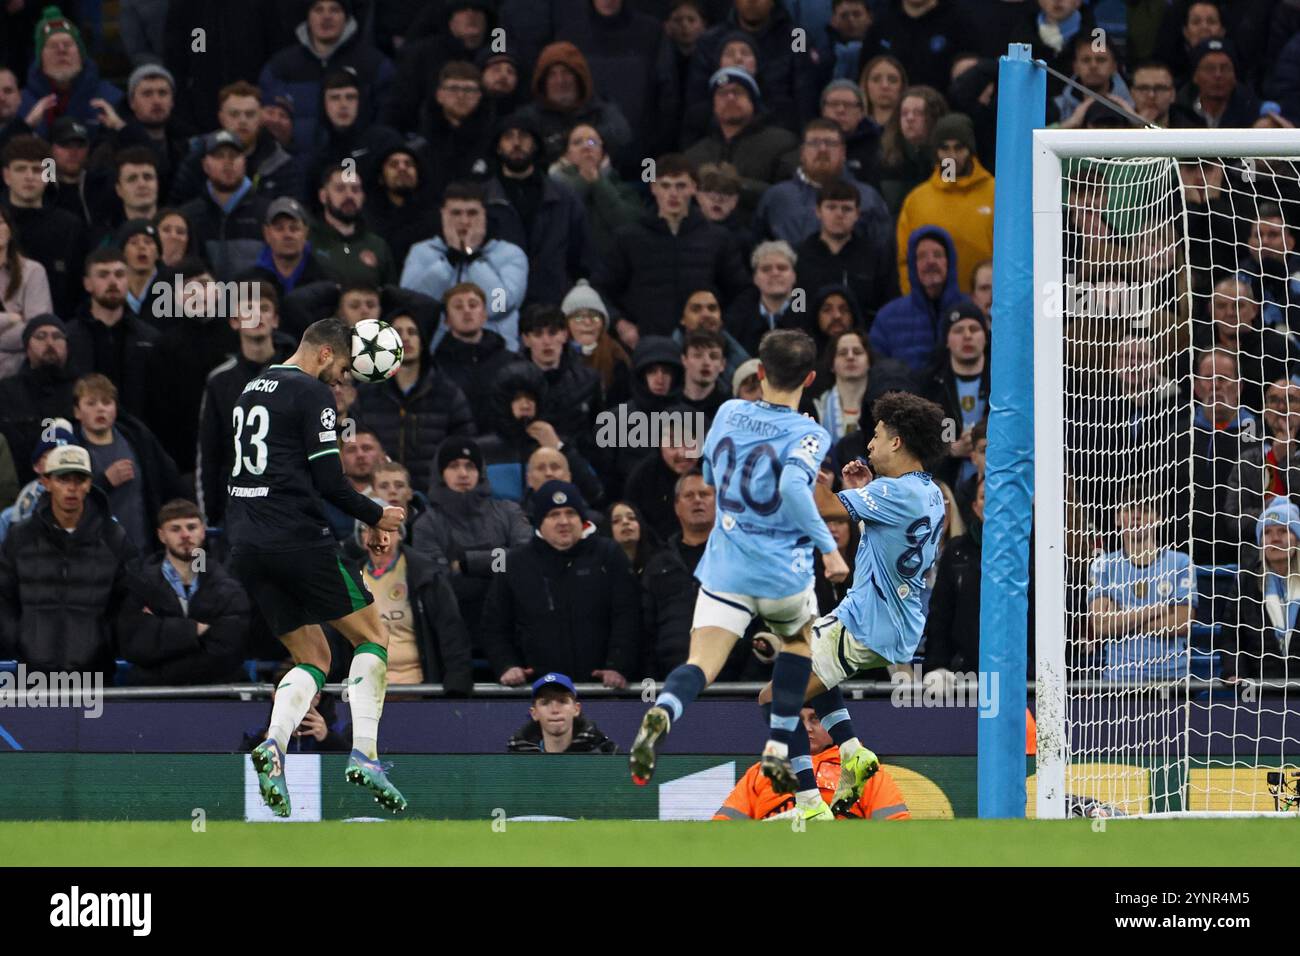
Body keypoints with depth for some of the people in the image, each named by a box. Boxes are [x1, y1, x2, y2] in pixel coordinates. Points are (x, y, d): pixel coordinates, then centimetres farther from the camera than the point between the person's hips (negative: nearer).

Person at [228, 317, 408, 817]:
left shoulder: (251, 390, 18)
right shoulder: (312, 394, -7)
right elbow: (328, 480, -12)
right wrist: (376, 516, 2)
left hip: (246, 545, 8)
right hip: (297, 540, -8)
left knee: (314, 658, 13)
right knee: (372, 636, 5)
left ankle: (274, 743, -13)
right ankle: (363, 753, -11)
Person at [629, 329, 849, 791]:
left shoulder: (728, 413, 6)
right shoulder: (807, 435, -10)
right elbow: (794, 487, -28)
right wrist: (829, 548, -22)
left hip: (724, 567, 2)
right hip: (783, 574, -2)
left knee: (701, 666, -7)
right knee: (799, 639, 29)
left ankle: (661, 714, -41)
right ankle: (777, 749, 21)